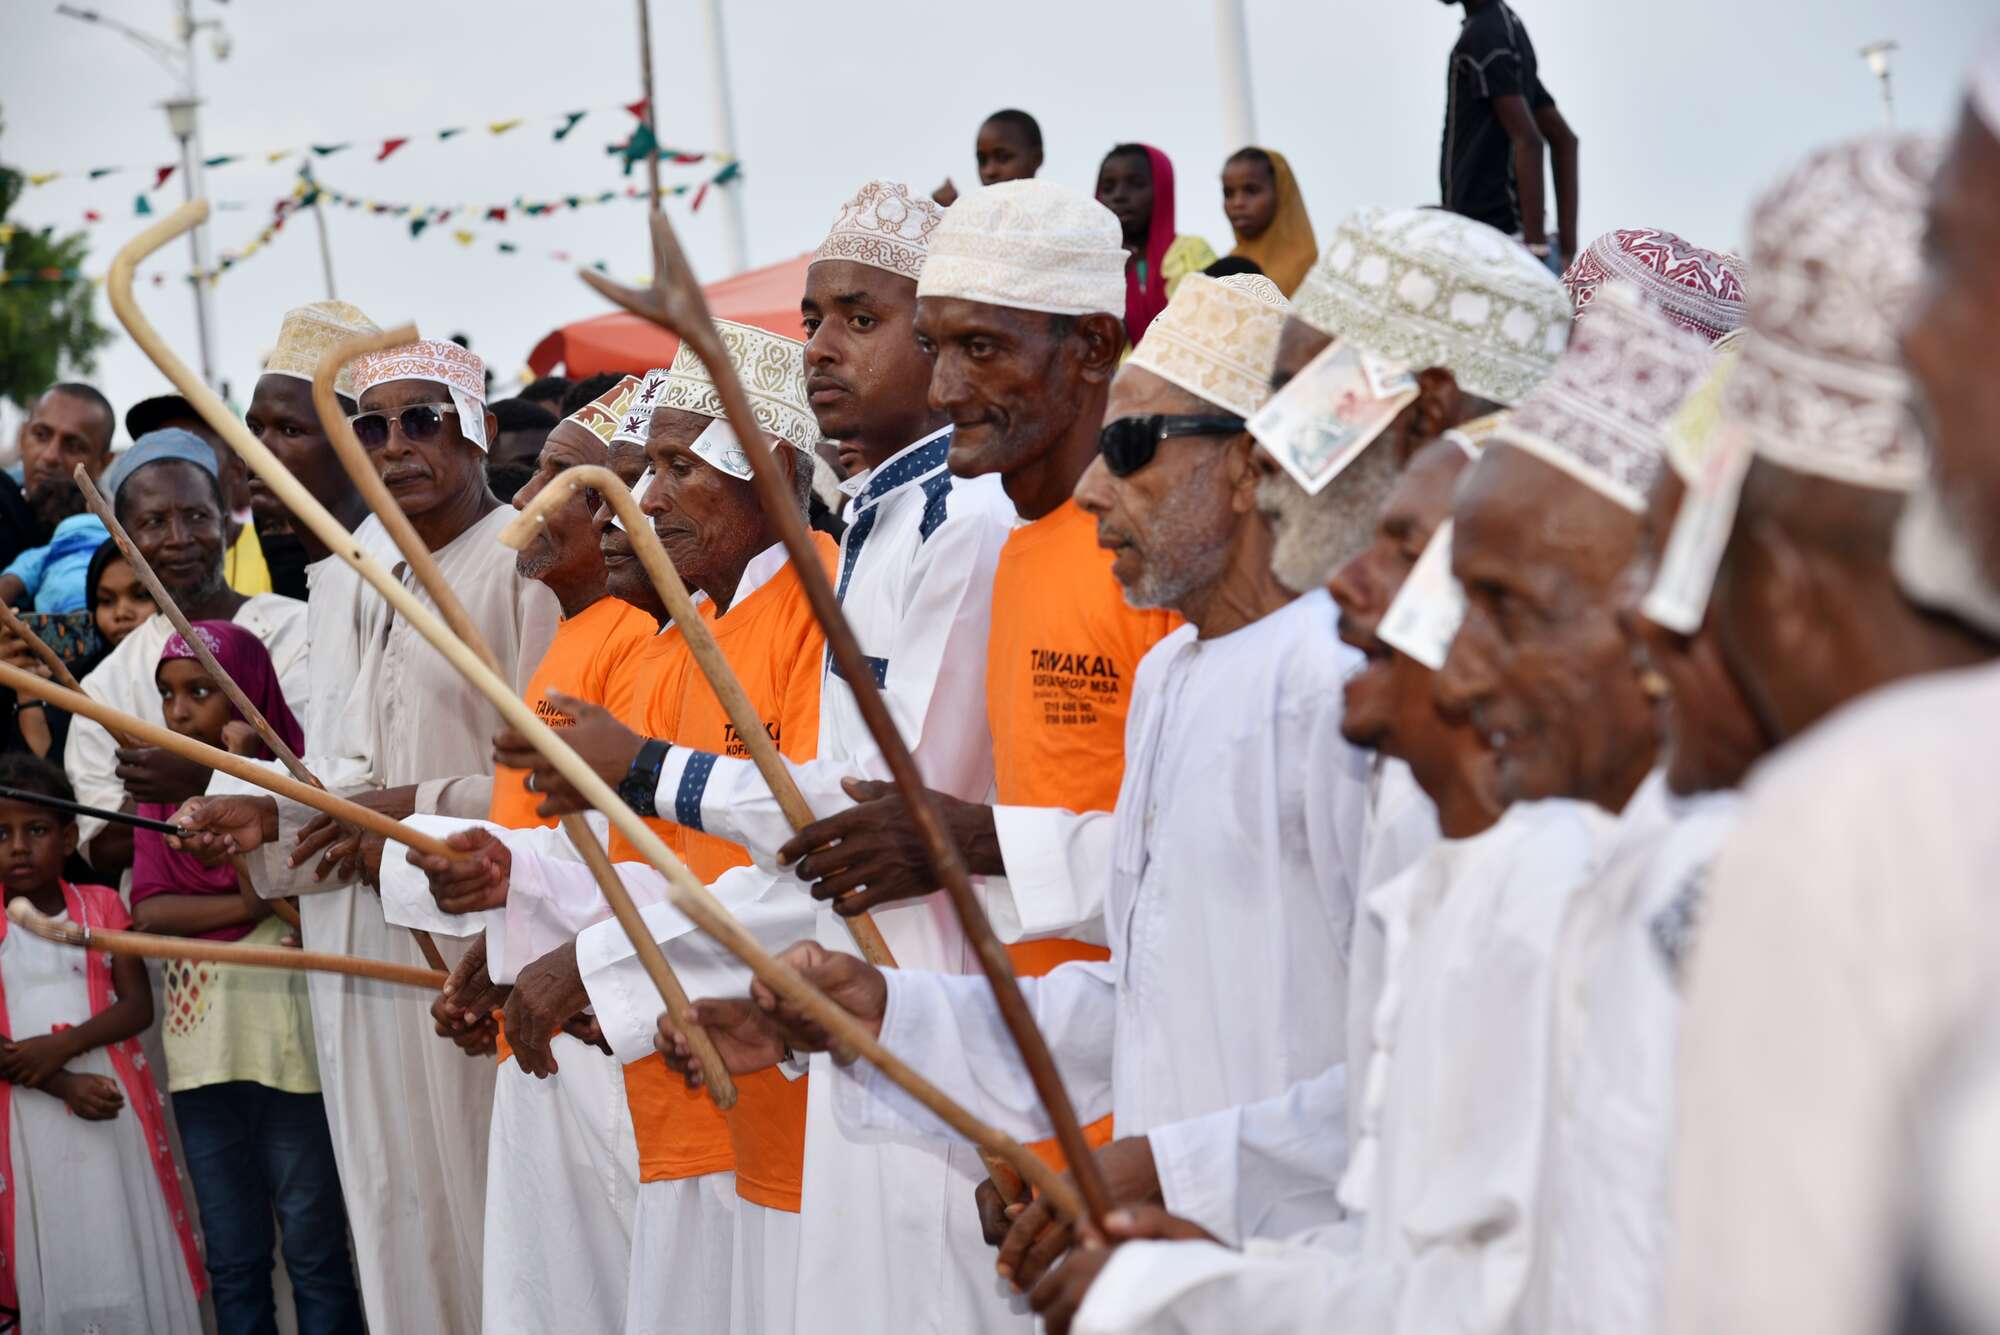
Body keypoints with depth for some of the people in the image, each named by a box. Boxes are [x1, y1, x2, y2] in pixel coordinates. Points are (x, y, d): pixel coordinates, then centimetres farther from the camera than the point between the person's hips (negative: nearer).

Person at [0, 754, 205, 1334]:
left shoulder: (101, 905, 4)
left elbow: (138, 1006, -2)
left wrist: (63, 1046, -16)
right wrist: (64, 1085, -17)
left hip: (112, 1100, 1)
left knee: (125, 1244, 3)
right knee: (47, 1255, 3)